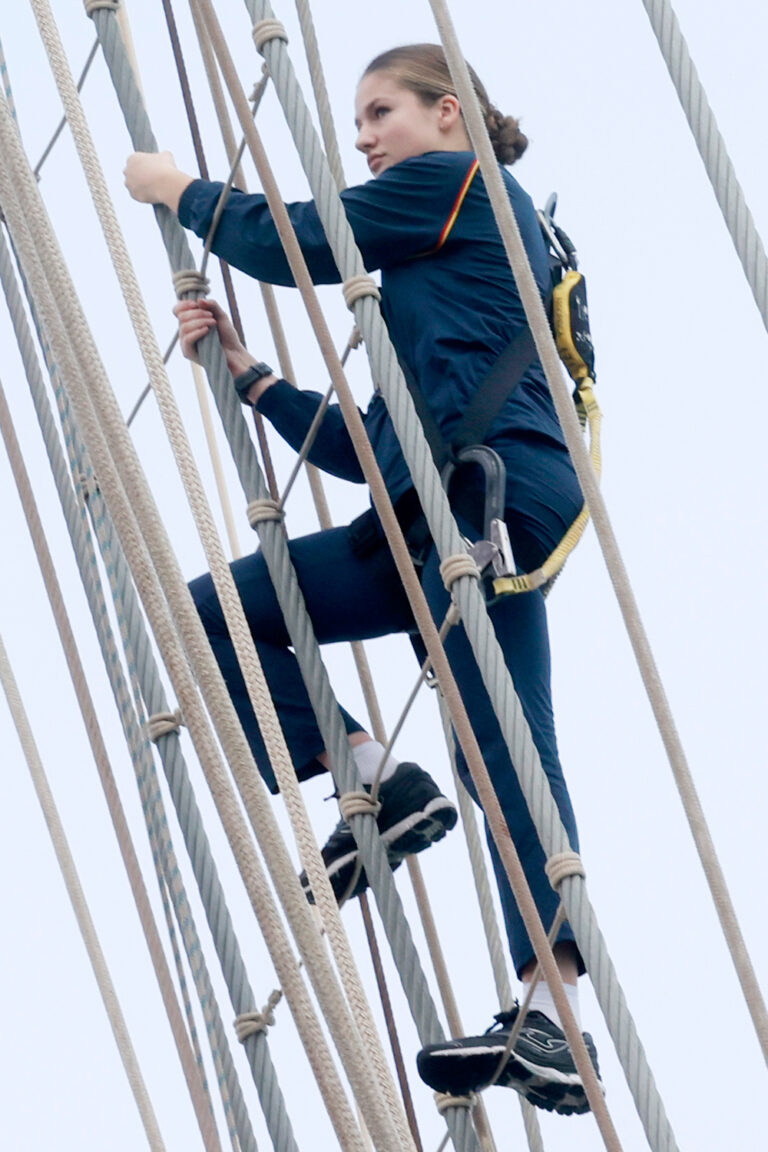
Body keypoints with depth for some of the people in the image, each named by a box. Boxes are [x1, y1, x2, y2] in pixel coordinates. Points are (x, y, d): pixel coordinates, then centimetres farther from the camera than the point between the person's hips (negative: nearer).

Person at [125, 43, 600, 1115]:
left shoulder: (461, 184, 6)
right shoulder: (434, 266, 30)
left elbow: (284, 240, 3)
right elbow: (368, 447, 26)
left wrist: (177, 188, 19)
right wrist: (249, 375, 21)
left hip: (488, 489, -9)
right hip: (430, 518, 9)